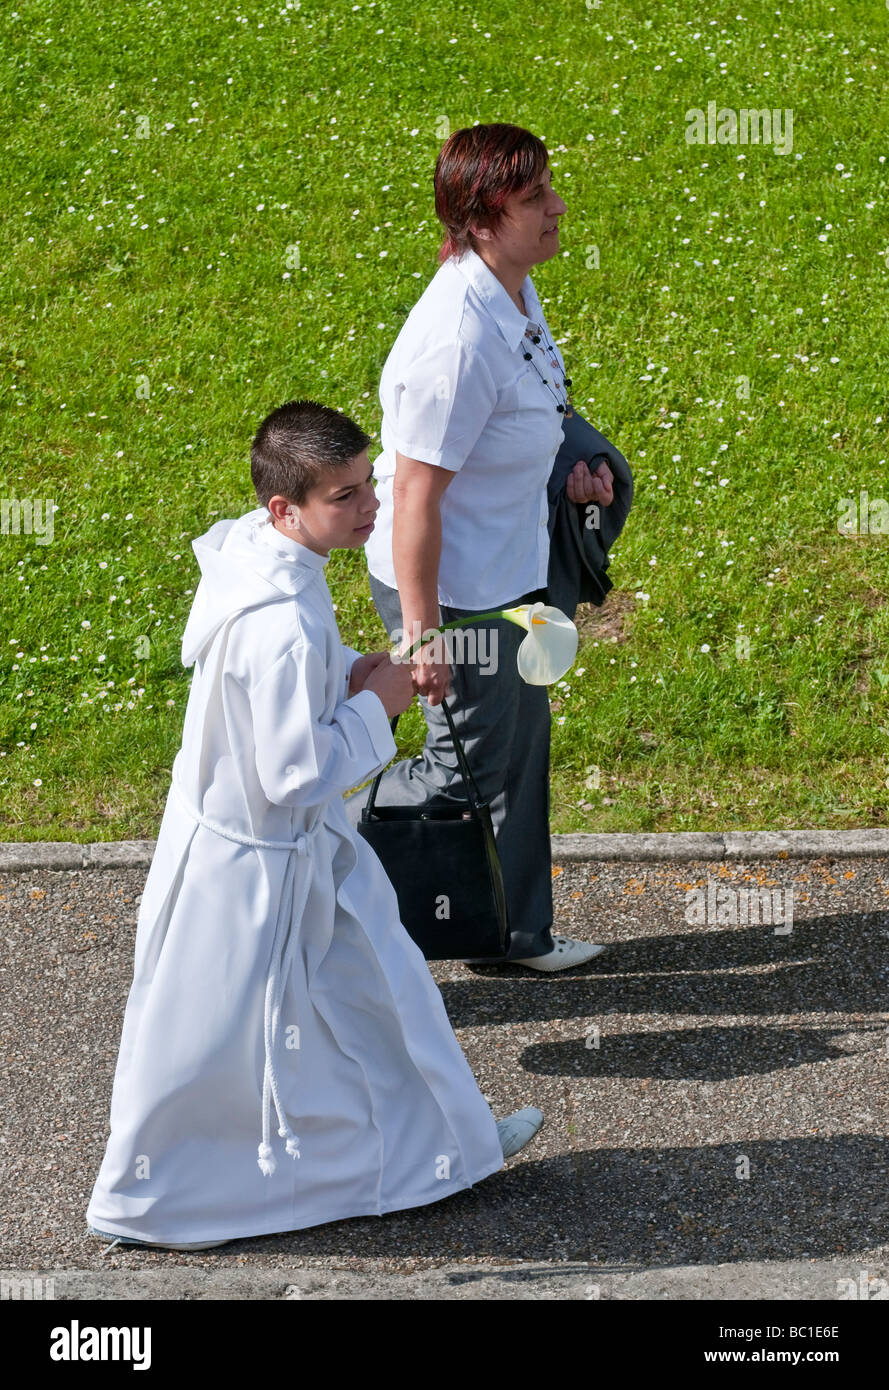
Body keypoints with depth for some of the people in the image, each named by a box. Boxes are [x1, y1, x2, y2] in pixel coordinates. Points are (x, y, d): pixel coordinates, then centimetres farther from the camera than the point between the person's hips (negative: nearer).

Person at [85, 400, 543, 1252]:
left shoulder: (246, 545, -6)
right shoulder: (284, 628, -35)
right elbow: (296, 774, -30)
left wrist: (346, 676, -1)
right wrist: (374, 707, -18)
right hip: (256, 856, -10)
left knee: (373, 978, 23)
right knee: (215, 1037, 10)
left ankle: (448, 1140, 41)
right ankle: (141, 1201, 30)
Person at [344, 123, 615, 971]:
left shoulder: (514, 292, -1)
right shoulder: (457, 340, -31)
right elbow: (414, 498, -28)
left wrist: (556, 471, 5)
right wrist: (421, 633, -24)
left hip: (507, 571, 10)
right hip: (452, 588, -10)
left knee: (520, 743, 20)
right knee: (467, 768, 6)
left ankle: (516, 932, 35)